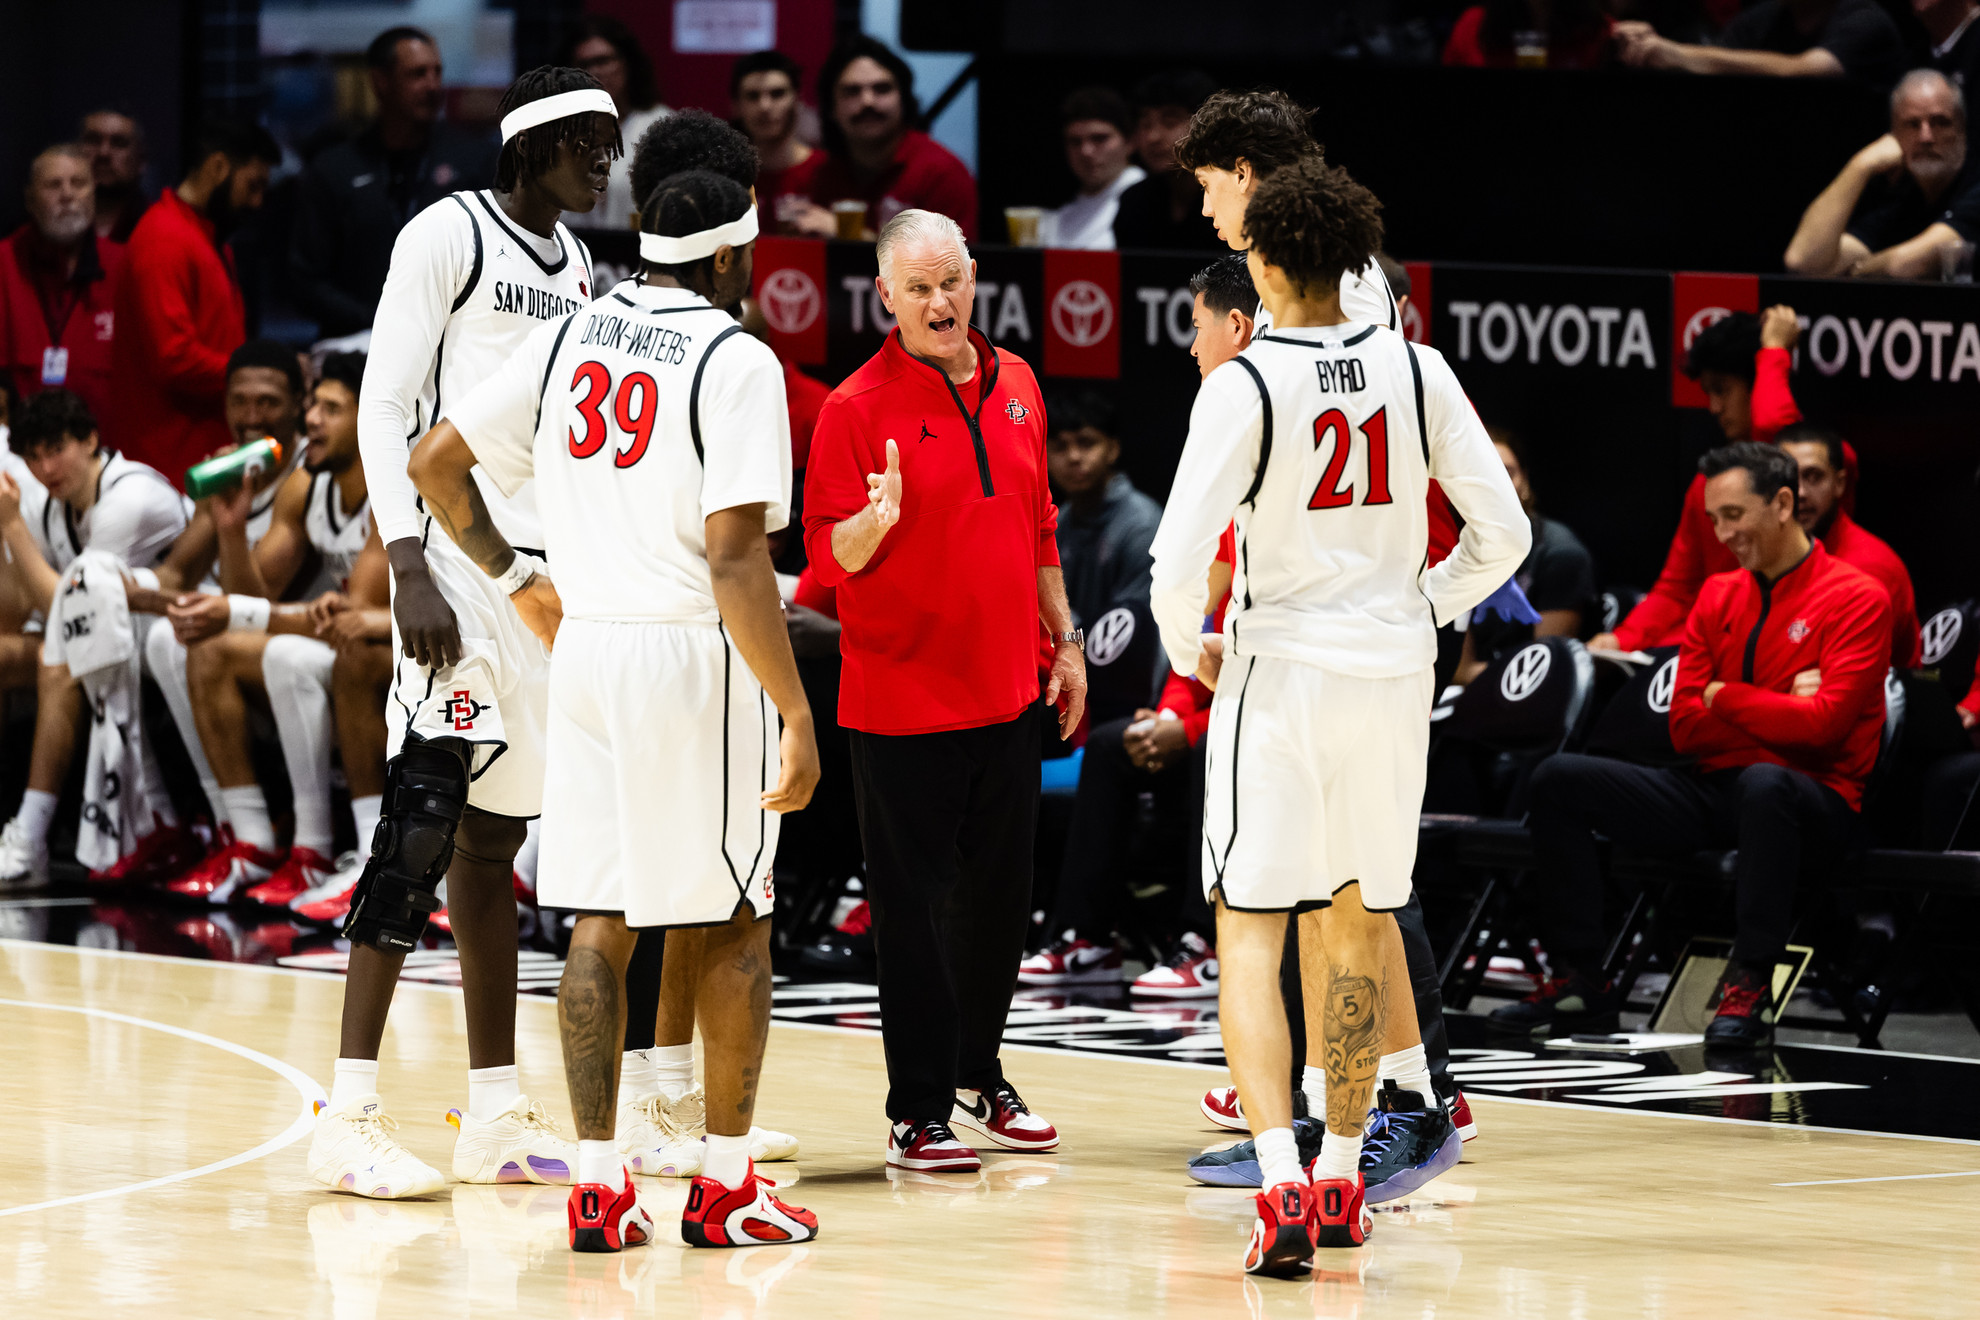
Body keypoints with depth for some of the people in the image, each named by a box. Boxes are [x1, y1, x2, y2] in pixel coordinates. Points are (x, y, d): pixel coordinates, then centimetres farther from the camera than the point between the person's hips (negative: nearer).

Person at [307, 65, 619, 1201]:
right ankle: (351, 1114, -14)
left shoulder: (576, 268, 16)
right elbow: (384, 408, -10)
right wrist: (410, 570, -19)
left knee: (492, 844, 10)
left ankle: (498, 1115, 12)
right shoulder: (450, 235, -7)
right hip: (460, 562, -8)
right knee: (425, 817, -13)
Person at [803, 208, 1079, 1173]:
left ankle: (977, 1078, 27)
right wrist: (872, 524, -31)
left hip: (1006, 693, 6)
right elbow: (828, 556, -11)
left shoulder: (1015, 385, 8)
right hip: (901, 697, -6)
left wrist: (1063, 639, 17)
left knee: (1001, 894, 13)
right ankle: (916, 1111, 3)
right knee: (914, 904, -3)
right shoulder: (857, 406, -10)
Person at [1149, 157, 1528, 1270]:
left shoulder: (1244, 385, -12)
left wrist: (1189, 651, 3)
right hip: (1395, 673, 4)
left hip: (1281, 670, -4)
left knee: (1251, 935, -3)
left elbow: (1180, 559, -16)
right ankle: (1342, 1178, 26)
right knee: (1360, 924, 18)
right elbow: (1504, 533, 3)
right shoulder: (1416, 370, 1)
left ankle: (1282, 1184, -19)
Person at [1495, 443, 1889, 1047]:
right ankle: (1579, 981, -9)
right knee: (1559, 780, -6)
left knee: (1763, 784, -43)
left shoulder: (1857, 599, -6)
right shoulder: (1717, 596, 14)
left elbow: (1822, 724, -18)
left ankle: (1750, 987, -35)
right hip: (1714, 791, 7)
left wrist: (1724, 696, -6)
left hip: (1818, 799, -7)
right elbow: (1685, 726, 5)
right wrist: (1778, 711, -9)